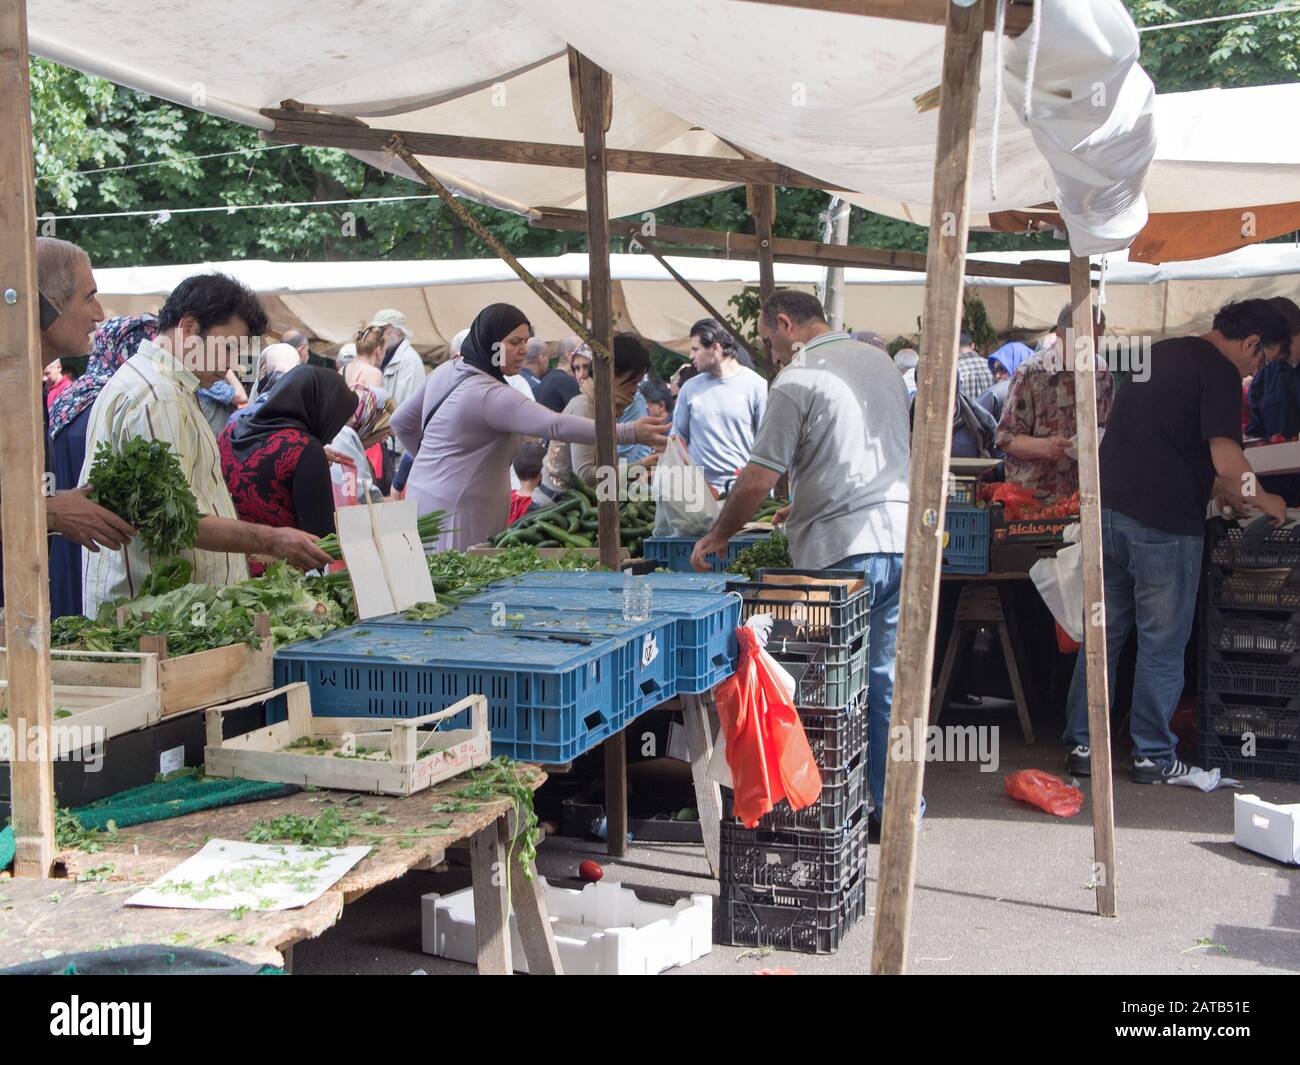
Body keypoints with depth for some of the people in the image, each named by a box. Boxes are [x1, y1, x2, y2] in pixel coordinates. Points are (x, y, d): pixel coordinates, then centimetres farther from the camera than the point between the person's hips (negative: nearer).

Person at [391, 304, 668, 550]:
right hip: (456, 510, -10)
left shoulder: (446, 371, 10)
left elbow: (401, 421, 21)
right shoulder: (489, 395, -20)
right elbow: (556, 425, -30)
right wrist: (630, 433, -32)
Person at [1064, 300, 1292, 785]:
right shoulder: (1218, 371, -8)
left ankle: (1082, 745, 16)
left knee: (1102, 636, 13)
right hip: (1162, 525, -7)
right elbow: (1227, 462, -17)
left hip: (1106, 511, 7)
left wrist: (1225, 490, 29)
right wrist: (1264, 501, 2)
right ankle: (1153, 756, 13)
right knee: (1162, 645, 5)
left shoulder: (1157, 353, 18)